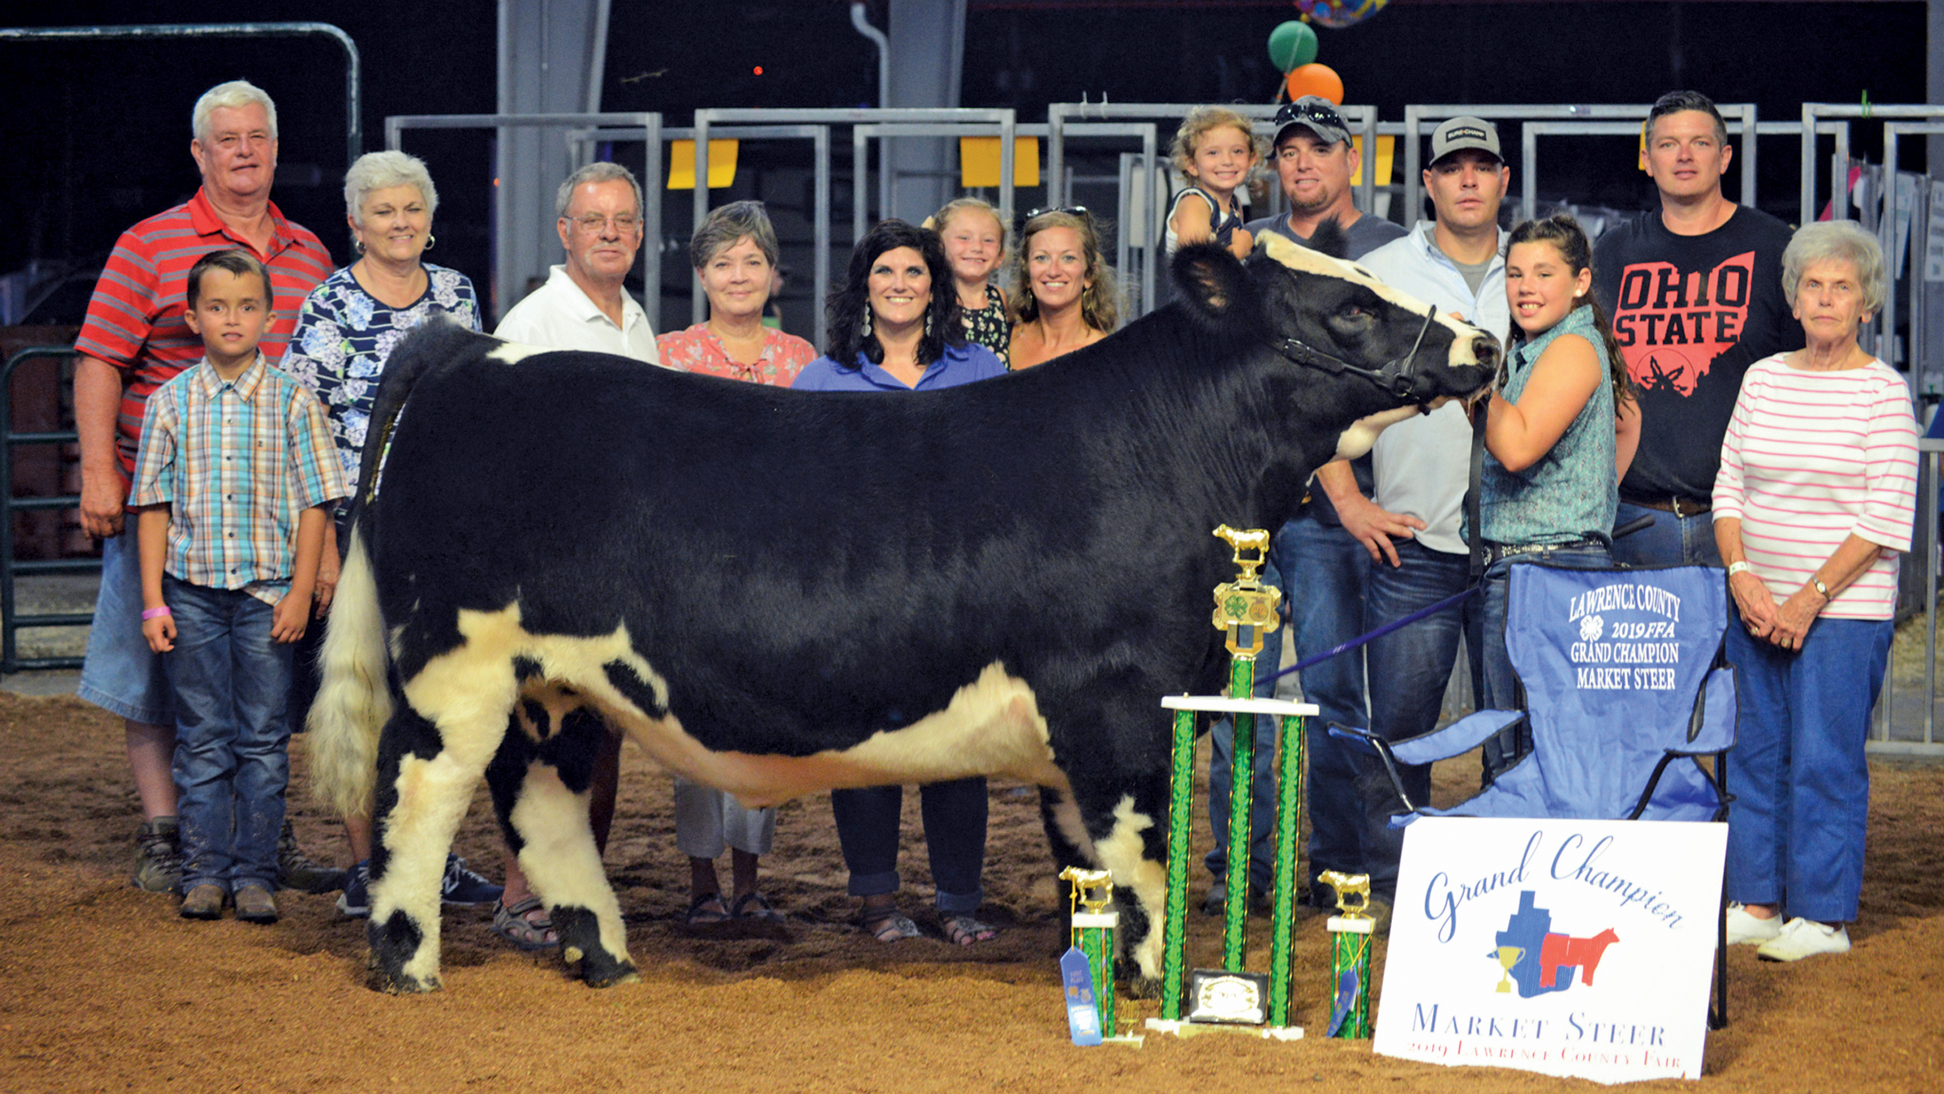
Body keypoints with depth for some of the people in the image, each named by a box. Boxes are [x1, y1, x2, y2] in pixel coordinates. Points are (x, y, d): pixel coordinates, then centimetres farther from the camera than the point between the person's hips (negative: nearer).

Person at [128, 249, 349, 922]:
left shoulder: (292, 403, 1)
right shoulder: (170, 404, 3)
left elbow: (314, 503, 1)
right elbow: (154, 507, 4)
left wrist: (300, 592, -5)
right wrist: (153, 602, -1)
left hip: (268, 590, -1)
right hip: (192, 592, 1)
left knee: (264, 739, 3)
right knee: (201, 739, 5)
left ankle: (255, 874, 10)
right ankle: (204, 872, 12)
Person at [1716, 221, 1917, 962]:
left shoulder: (1882, 391, -5)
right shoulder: (1763, 379, 10)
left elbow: (1885, 518, -9)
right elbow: (1729, 486, 11)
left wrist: (1811, 597, -14)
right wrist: (1741, 572, -5)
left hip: (1844, 607, -5)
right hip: (1757, 604, 5)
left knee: (1826, 759, -4)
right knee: (1754, 752, 7)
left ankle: (1823, 916, 4)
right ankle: (1756, 903, 17)